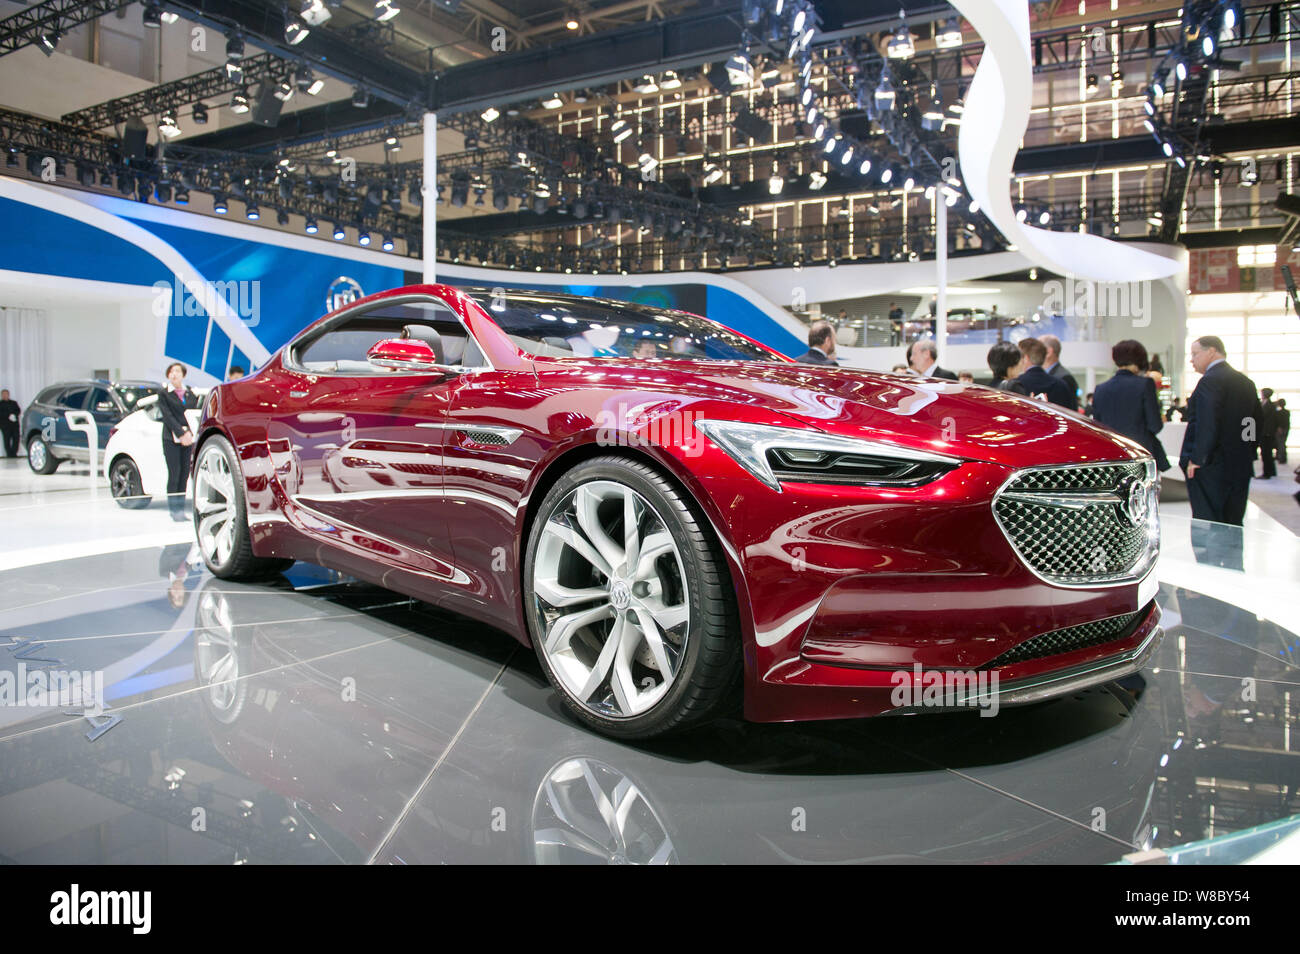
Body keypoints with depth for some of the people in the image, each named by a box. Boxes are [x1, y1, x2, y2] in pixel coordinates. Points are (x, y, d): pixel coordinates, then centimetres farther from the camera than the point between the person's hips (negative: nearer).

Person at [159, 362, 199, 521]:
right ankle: (174, 510, -3)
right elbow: (168, 417, -6)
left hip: (188, 439, 4)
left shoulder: (190, 394, 15)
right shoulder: (164, 394, 3)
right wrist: (181, 434, -16)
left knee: (185, 474, 3)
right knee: (174, 474, -6)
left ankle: (181, 510, 8)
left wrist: (189, 432, -7)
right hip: (171, 439, -4)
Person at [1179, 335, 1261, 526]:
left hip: (1210, 468, -8)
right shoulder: (1246, 382, 14)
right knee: (1233, 524, 12)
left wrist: (1196, 458, -16)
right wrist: (1247, 454, 22)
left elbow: (1206, 424, -21)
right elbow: (1256, 421, 18)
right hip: (1241, 467, 8)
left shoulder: (1210, 381, -14)